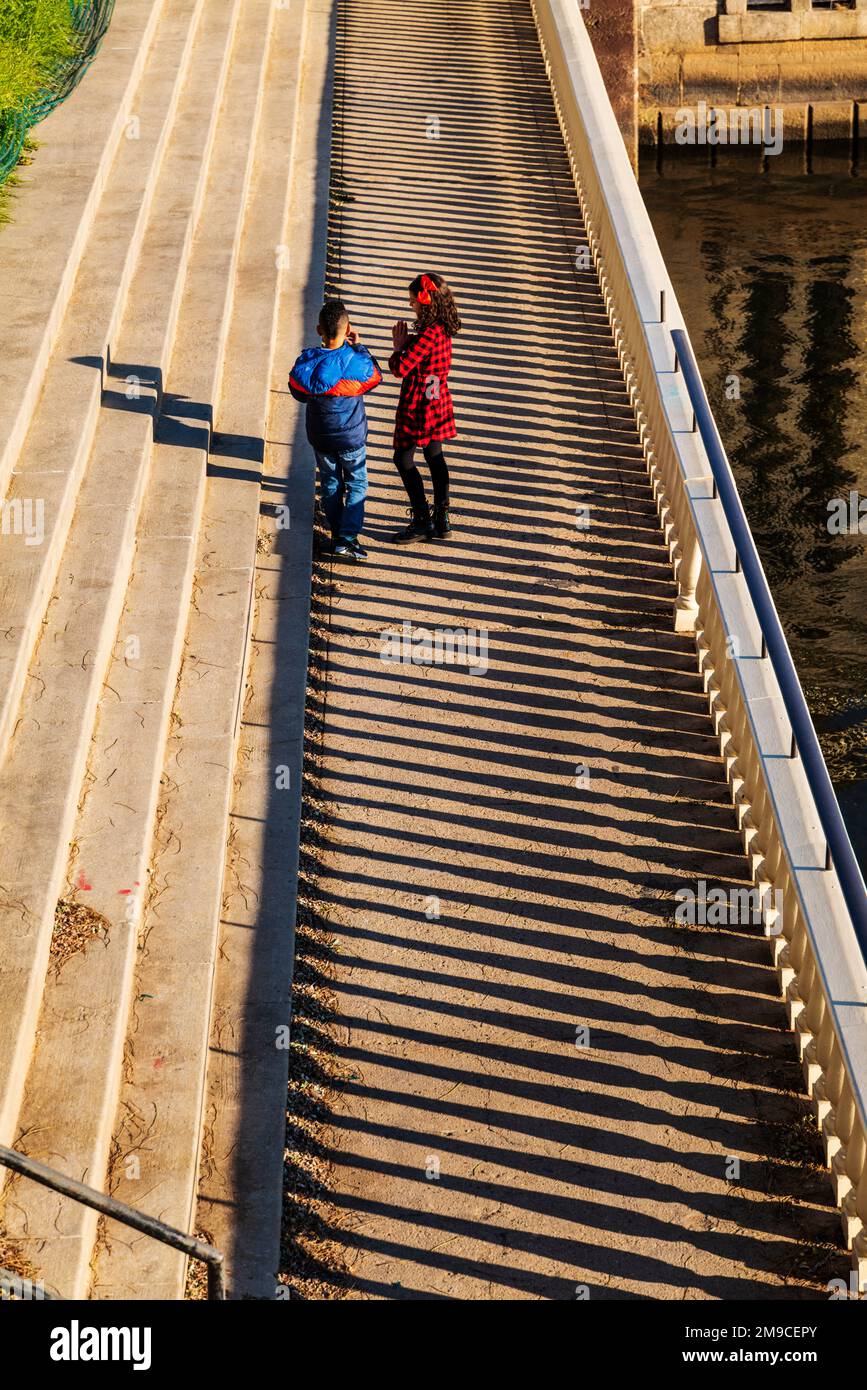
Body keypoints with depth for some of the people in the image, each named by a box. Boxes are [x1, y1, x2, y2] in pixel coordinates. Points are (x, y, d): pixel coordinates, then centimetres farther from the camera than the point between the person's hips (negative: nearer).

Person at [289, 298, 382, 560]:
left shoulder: (306, 361, -14)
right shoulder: (357, 362, -22)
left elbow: (299, 393, 2)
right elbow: (375, 377, 1)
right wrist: (359, 346, 3)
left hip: (319, 437, 3)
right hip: (352, 437, -3)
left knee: (330, 484, 19)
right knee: (357, 485, 11)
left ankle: (337, 534, 26)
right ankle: (347, 538, -1)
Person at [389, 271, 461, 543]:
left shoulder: (427, 335, -25)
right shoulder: (444, 331, 3)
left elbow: (399, 368, -24)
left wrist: (398, 346, -7)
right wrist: (407, 342, 3)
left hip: (418, 406, -9)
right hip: (438, 403, 9)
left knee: (403, 459, 2)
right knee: (434, 455, 17)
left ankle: (422, 521, 4)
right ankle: (441, 519, 22)